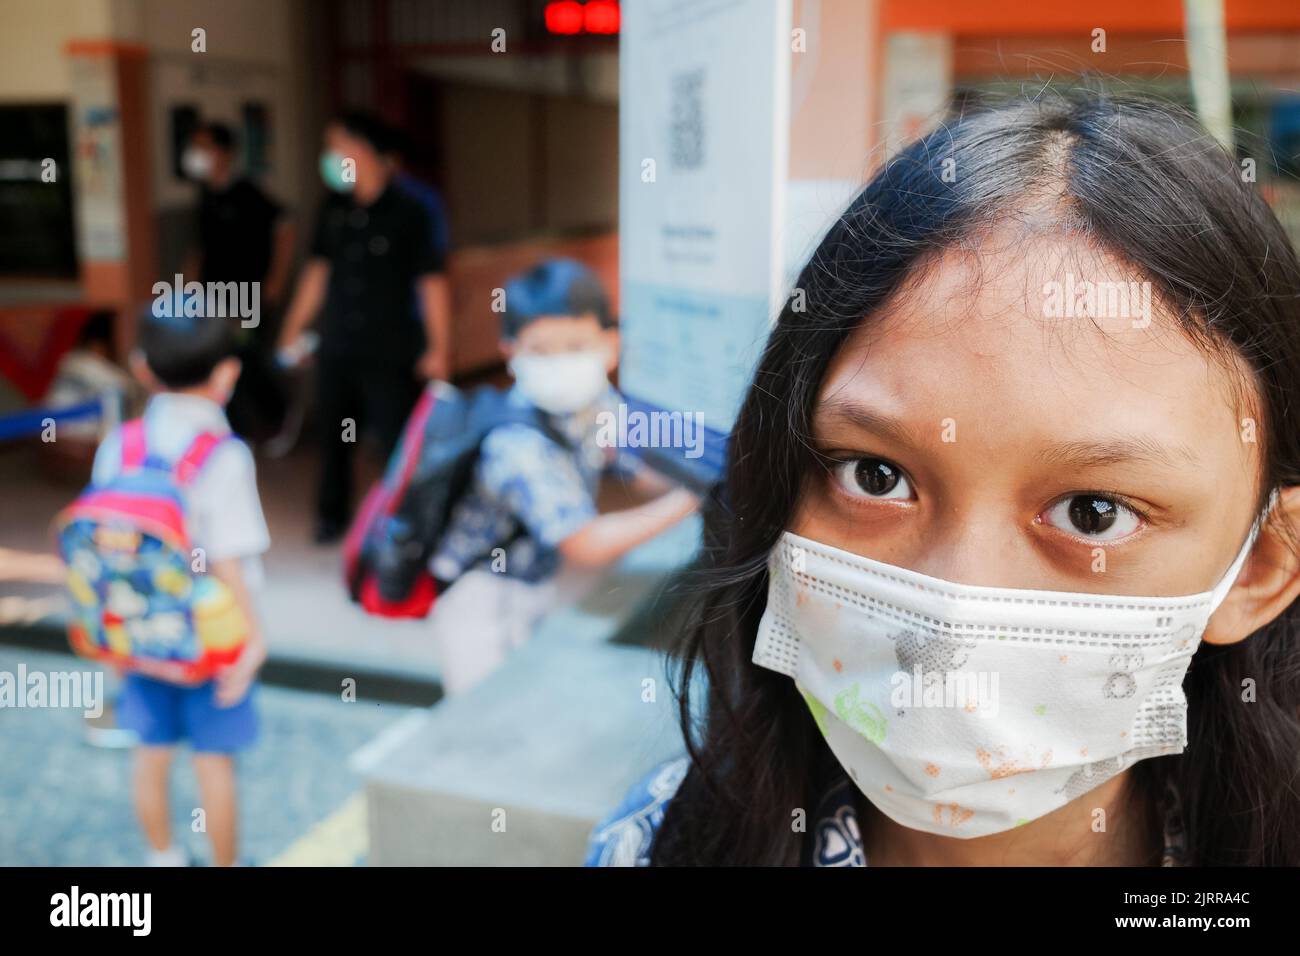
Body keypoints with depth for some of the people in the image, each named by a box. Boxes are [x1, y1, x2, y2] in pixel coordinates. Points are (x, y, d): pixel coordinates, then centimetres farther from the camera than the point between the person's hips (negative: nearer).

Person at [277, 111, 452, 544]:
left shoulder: (406, 213, -8)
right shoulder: (334, 211, 6)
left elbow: (431, 282, -7)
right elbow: (318, 271, 15)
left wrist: (439, 347, -10)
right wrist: (293, 330, 15)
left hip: (390, 352, -5)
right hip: (336, 349, 5)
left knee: (397, 439, -3)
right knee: (333, 435, 13)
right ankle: (331, 516, 29)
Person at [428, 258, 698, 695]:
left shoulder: (597, 401, -10)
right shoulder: (518, 445, -32)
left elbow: (642, 478, 3)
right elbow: (587, 545, -33)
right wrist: (685, 501, -29)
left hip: (546, 580, 7)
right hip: (486, 603, -7)